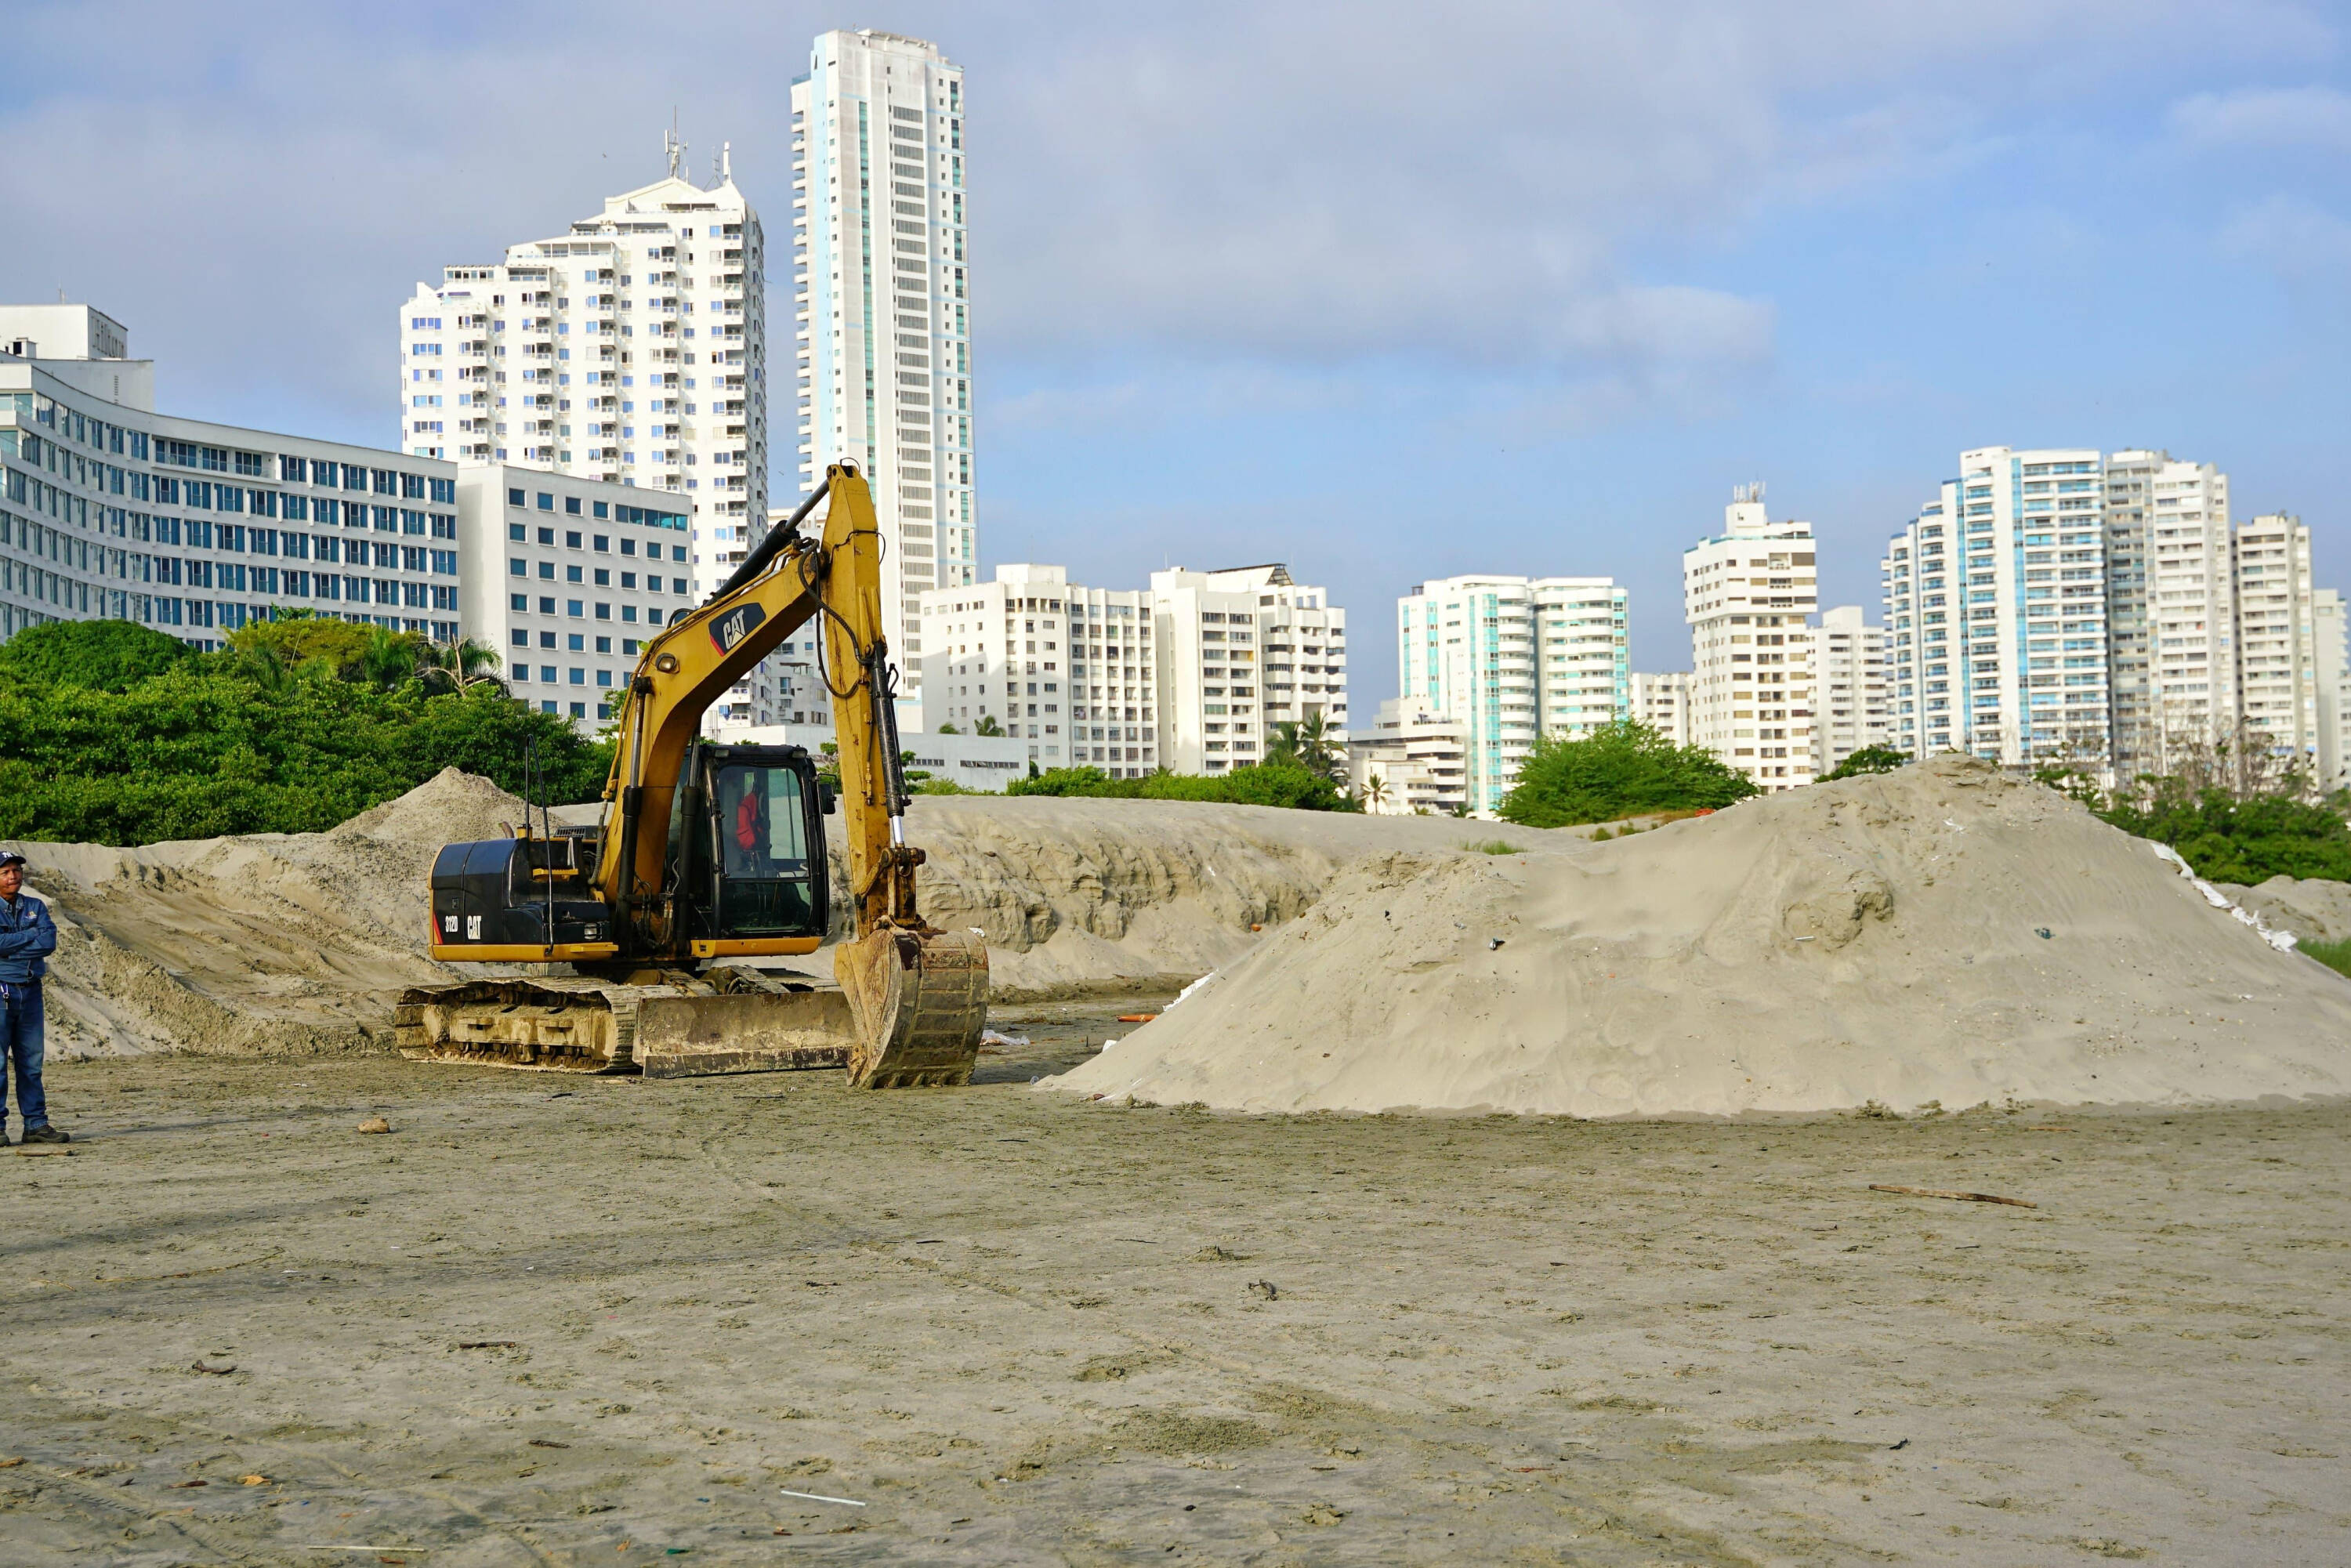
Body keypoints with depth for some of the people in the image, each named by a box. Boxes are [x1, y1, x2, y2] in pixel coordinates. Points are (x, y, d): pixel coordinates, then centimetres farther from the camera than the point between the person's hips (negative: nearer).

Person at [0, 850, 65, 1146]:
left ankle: (36, 1124, 11)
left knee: (31, 1061, 7)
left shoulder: (35, 907, 12)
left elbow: (49, 942, -3)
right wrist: (31, 935, -7)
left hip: (30, 990, 5)